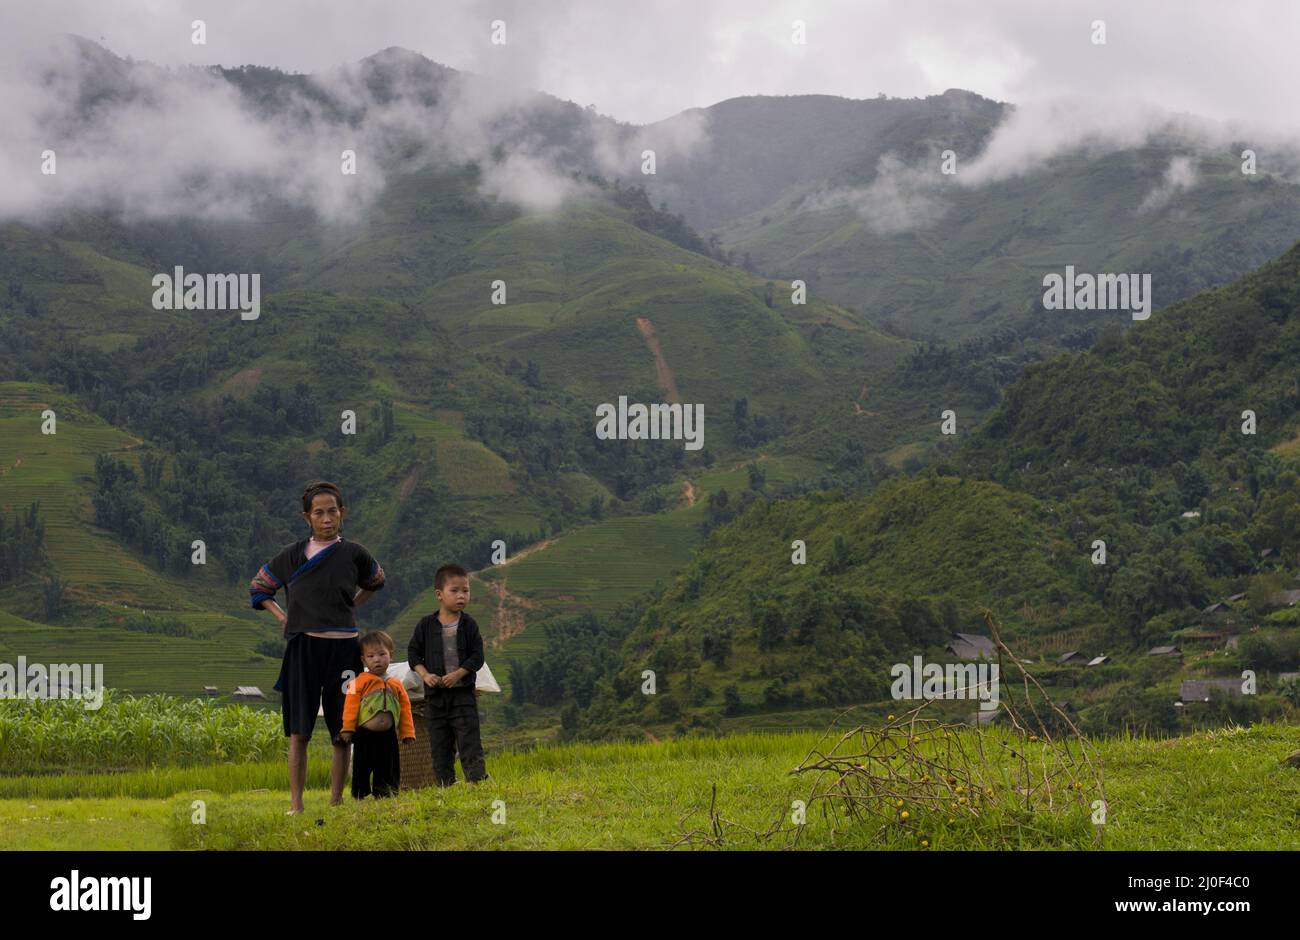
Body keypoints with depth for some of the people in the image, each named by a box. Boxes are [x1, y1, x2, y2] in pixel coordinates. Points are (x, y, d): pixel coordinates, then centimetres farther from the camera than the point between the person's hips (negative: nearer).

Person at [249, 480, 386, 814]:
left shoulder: (353, 553, 4)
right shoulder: (292, 555, 6)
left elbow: (376, 581, 25)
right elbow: (259, 586, 21)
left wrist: (348, 607, 12)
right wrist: (280, 614, 5)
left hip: (343, 648, 0)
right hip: (303, 647, 0)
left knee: (342, 733, 1)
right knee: (298, 732, -4)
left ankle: (335, 804, 9)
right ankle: (295, 806, -2)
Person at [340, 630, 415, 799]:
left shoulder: (396, 684, 10)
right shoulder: (360, 681, -3)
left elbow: (405, 709, 13)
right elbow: (351, 705, -7)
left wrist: (408, 732, 10)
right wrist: (347, 729, -12)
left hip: (388, 735, 4)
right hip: (365, 735, -4)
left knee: (388, 769, 8)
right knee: (362, 767, 2)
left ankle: (385, 794, 19)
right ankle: (359, 795, 12)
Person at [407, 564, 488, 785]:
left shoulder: (468, 624, 0)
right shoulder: (426, 625, 2)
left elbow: (477, 656, -3)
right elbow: (413, 652, 6)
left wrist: (459, 674, -17)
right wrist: (425, 674, -9)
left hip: (463, 692, -2)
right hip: (435, 694, 2)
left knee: (469, 741, -6)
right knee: (440, 745, 6)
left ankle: (478, 780, -7)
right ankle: (445, 786, 11)